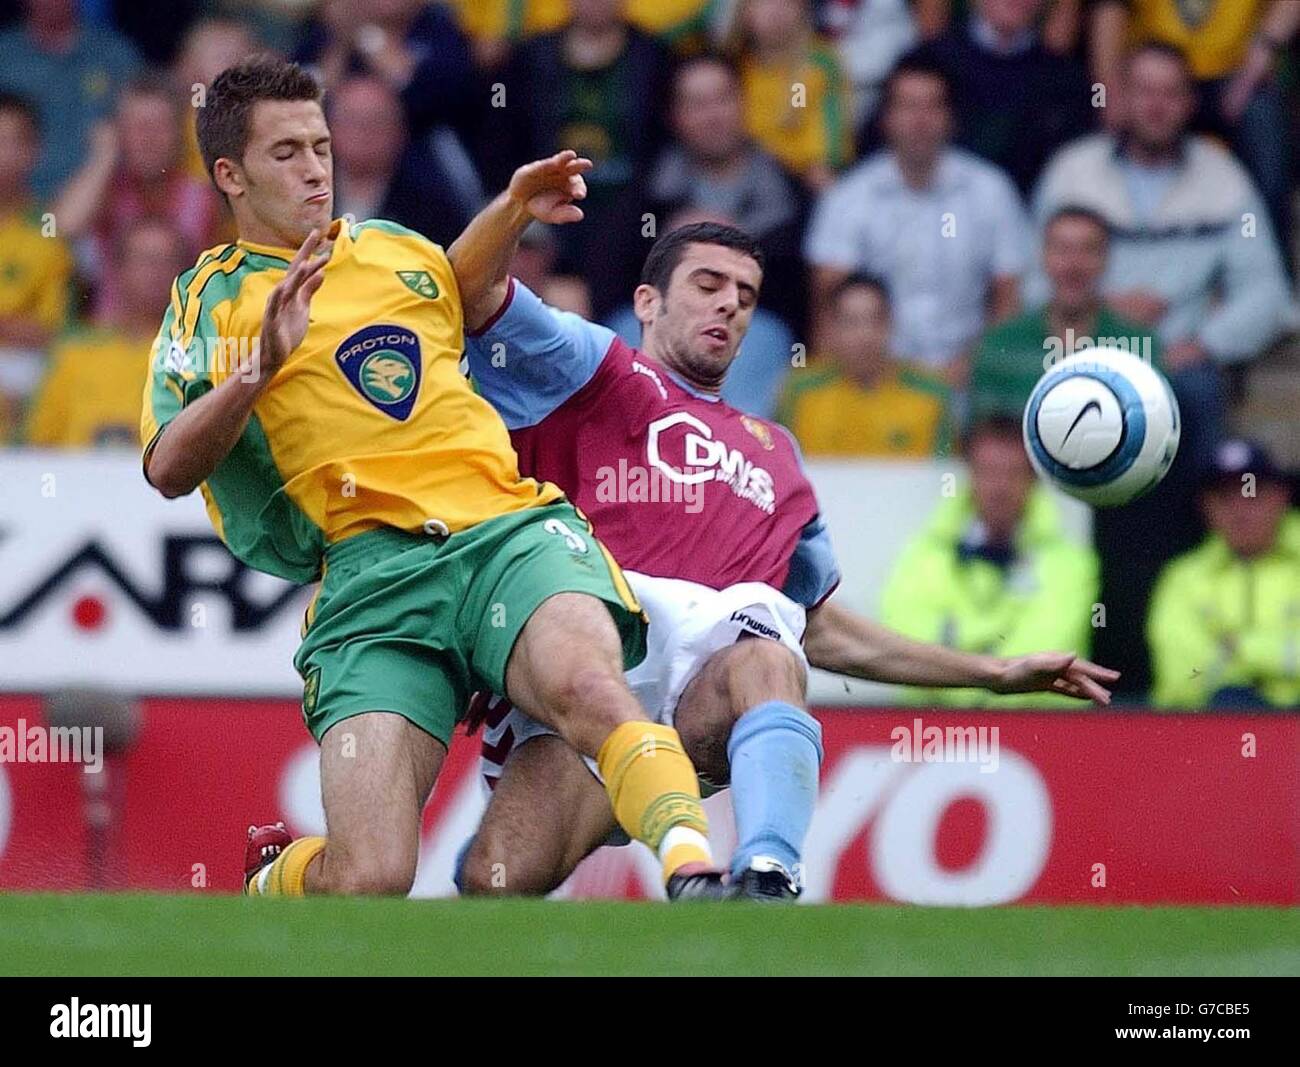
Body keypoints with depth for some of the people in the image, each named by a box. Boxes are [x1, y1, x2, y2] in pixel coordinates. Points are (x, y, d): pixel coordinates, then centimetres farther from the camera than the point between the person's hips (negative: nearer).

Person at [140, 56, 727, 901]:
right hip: (369, 570, -2)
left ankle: (697, 882, -43)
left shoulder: (402, 251, 24)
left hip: (509, 529, 2)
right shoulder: (210, 301, 13)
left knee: (589, 688, -34)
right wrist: (261, 367, -18)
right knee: (371, 878, -15)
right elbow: (169, 470, -2)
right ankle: (268, 882, 17)